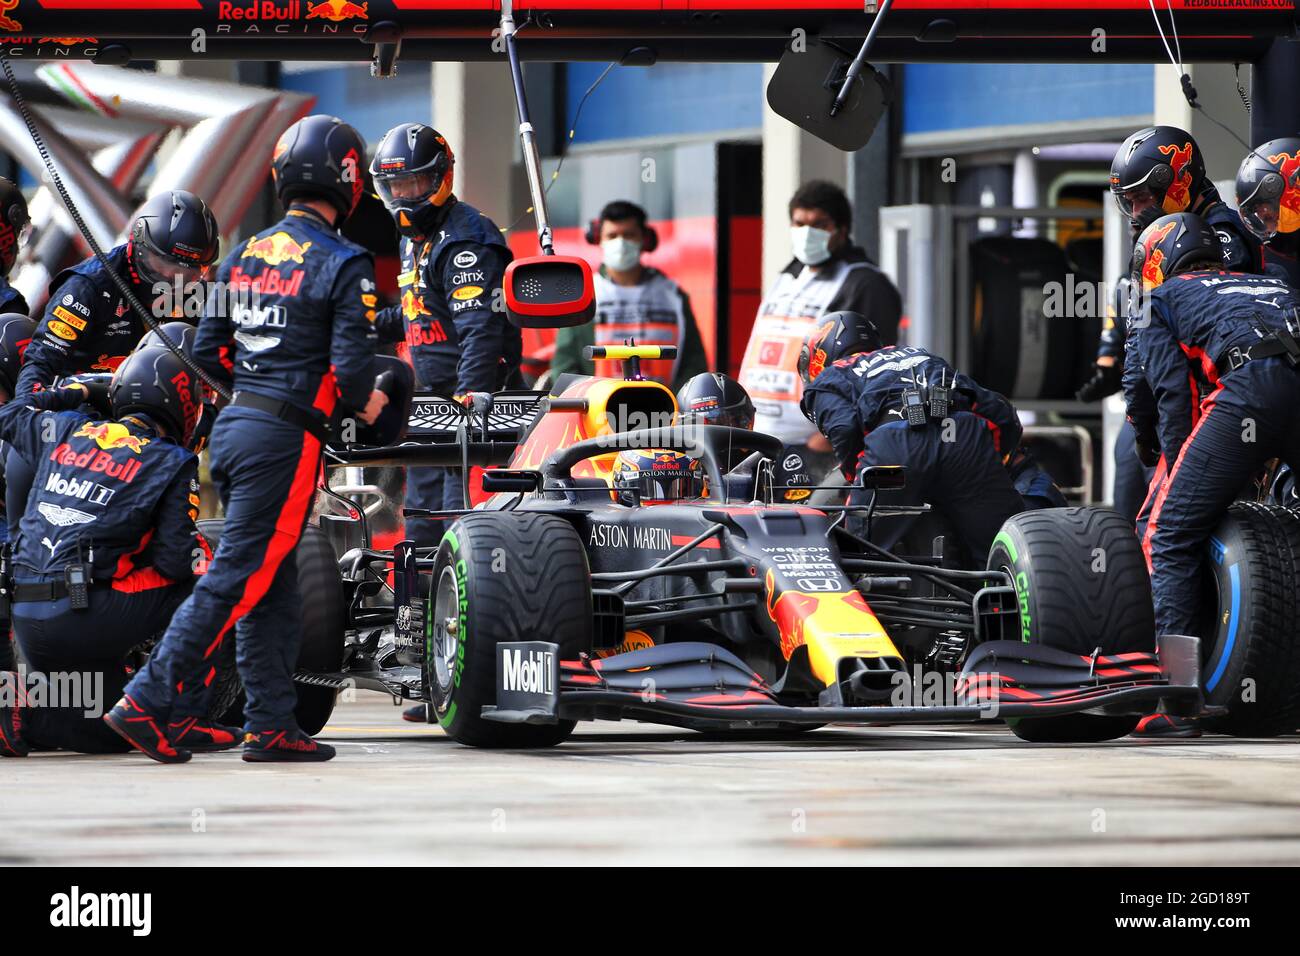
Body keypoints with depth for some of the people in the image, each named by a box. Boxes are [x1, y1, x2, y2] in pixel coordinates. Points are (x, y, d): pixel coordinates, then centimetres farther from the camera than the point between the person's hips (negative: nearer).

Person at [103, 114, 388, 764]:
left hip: (232, 423, 7)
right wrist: (363, 404, 6)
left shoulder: (244, 257, 11)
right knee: (238, 577, -6)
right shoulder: (344, 264, -9)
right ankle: (146, 701, -11)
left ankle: (271, 723, 14)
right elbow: (351, 365, -15)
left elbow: (207, 350, 13)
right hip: (286, 438, -7)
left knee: (272, 587, 13)